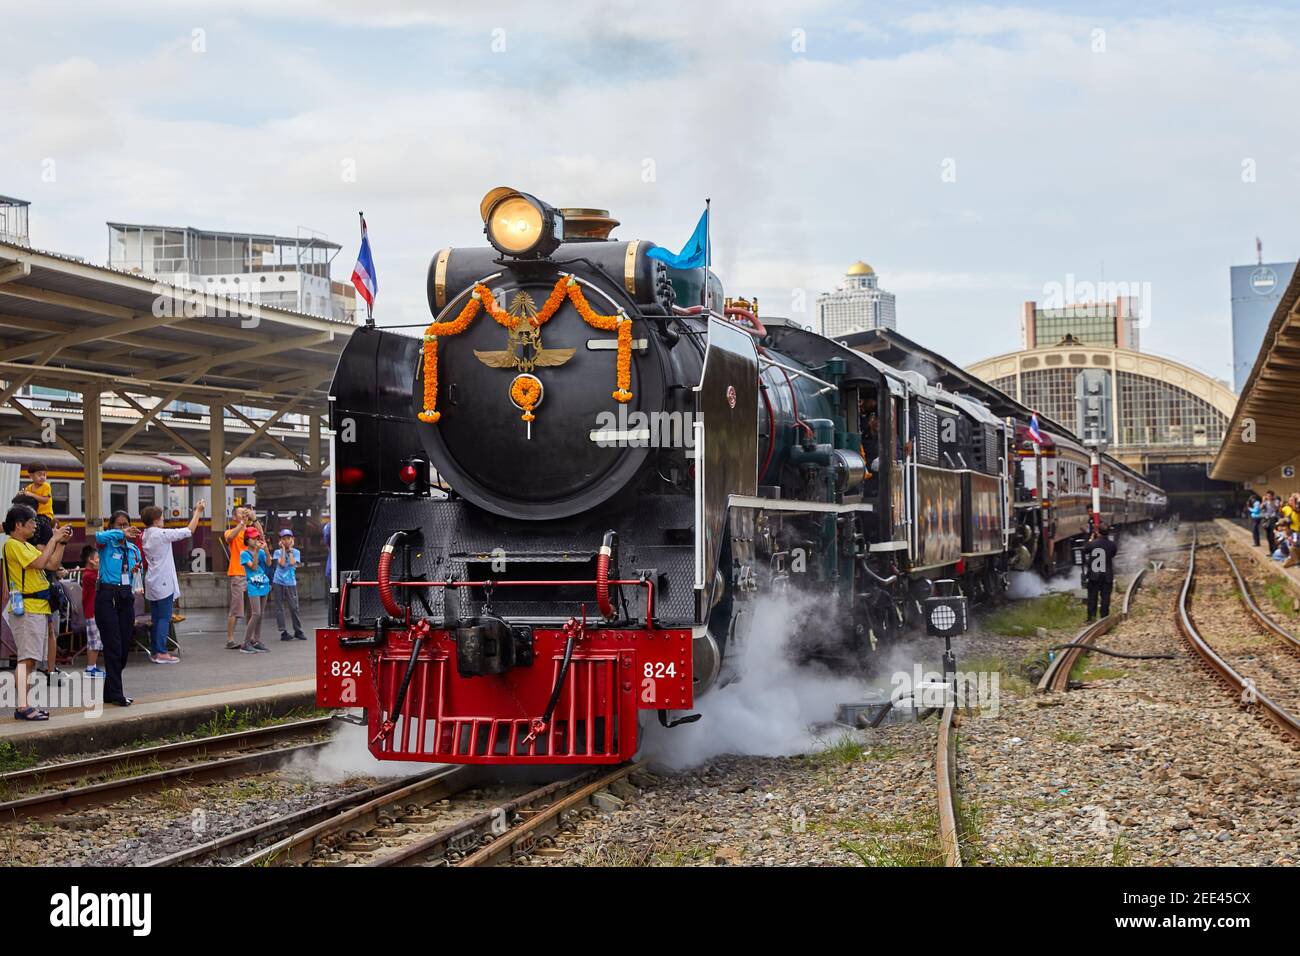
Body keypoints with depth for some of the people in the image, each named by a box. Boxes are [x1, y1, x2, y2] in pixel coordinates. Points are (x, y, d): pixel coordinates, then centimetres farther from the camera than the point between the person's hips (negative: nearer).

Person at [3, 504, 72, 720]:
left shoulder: (27, 546, 20)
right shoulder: (13, 545, -10)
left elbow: (53, 564, 19)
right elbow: (39, 563, -21)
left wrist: (61, 542, 9)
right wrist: (54, 539, -13)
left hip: (38, 608, 10)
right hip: (26, 609, -10)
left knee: (30, 659, 9)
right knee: (26, 659, -14)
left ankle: (24, 705, 11)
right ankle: (22, 707, -17)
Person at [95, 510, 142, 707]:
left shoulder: (133, 549, 15)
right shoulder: (107, 544, -2)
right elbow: (99, 537, -26)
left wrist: (137, 570, -5)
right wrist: (121, 534, -36)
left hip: (126, 597, 6)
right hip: (107, 596, -6)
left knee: (124, 647, 7)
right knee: (113, 648, -8)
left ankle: (110, 691, 19)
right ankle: (116, 694, -6)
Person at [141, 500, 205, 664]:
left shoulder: (144, 536, 9)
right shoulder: (160, 534, -15)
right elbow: (189, 531, -11)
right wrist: (198, 512, -1)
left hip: (152, 583, 8)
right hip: (163, 583, -8)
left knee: (156, 618, 11)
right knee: (164, 618, -5)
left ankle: (155, 651, 14)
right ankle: (161, 652, -7)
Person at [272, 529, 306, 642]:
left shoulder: (296, 552, 6)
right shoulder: (278, 552, 4)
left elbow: (292, 563, -12)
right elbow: (282, 564, -12)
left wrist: (290, 549, -4)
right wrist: (283, 549, -7)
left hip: (290, 583, 0)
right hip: (278, 582, 0)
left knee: (294, 607, -1)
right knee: (279, 608, 0)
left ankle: (298, 631, 10)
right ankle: (283, 632, 2)